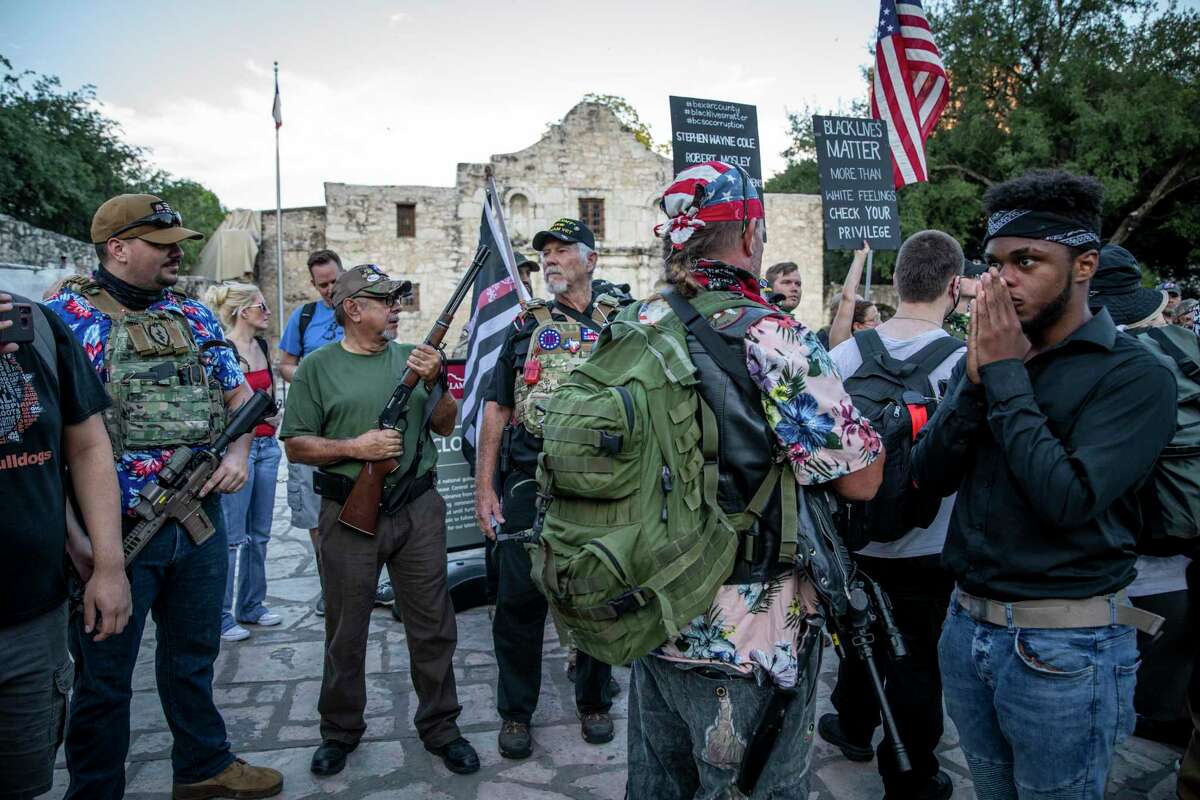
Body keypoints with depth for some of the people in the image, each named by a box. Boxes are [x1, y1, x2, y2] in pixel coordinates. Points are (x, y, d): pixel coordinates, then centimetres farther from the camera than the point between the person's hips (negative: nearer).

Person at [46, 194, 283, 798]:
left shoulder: (194, 315, 8)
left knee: (194, 653, 21)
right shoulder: (68, 315, -8)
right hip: (115, 531, -5)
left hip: (201, 519, 5)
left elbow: (239, 393, 13)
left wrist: (239, 454, -2)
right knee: (104, 675, 11)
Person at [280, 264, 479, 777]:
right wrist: (354, 448, -14)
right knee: (345, 631, 12)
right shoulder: (318, 367, 0)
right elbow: (295, 445, -1)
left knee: (433, 627, 9)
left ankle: (439, 726, 26)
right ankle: (340, 730, 32)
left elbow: (445, 427, 6)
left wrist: (435, 382, -10)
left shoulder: (411, 357, 7)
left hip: (418, 509, 2)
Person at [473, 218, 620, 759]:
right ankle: (515, 712, 23)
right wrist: (484, 486, 0)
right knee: (519, 600, 5)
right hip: (529, 484, 1)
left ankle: (594, 702, 31)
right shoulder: (526, 325, 9)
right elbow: (497, 409, 7)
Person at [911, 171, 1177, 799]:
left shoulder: (1134, 375, -13)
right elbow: (930, 476, -2)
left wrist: (1007, 376, -19)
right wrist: (977, 378, -14)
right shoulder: (987, 356, 4)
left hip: (1063, 649, -5)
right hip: (968, 623, 5)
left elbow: (1068, 499, -26)